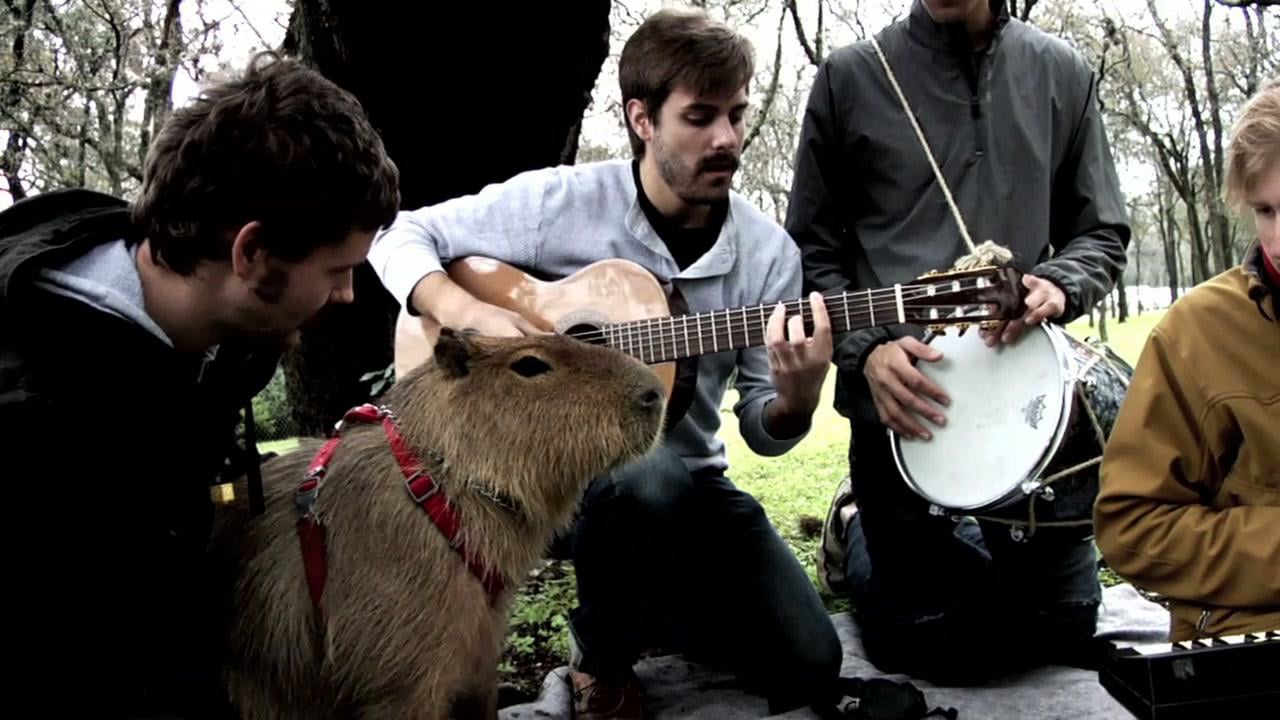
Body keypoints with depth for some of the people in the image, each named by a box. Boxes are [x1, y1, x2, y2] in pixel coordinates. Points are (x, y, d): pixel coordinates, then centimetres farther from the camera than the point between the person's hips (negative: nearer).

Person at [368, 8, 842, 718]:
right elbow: (399, 234, -5)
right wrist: (465, 314, -24)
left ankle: (643, 597, 22)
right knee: (648, 476, -39)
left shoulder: (768, 253, -5)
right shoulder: (558, 200, -11)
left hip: (688, 483, 4)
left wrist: (795, 400, -26)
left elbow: (762, 429, -1)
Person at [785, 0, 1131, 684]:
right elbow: (811, 250, 2)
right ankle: (856, 528, 32)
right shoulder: (850, 77, -1)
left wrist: (1058, 285, -11)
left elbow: (1104, 234, 11)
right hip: (901, 397, -3)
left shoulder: (1063, 75, 6)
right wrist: (865, 346, -14)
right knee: (929, 641, 1)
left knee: (1061, 627, 12)